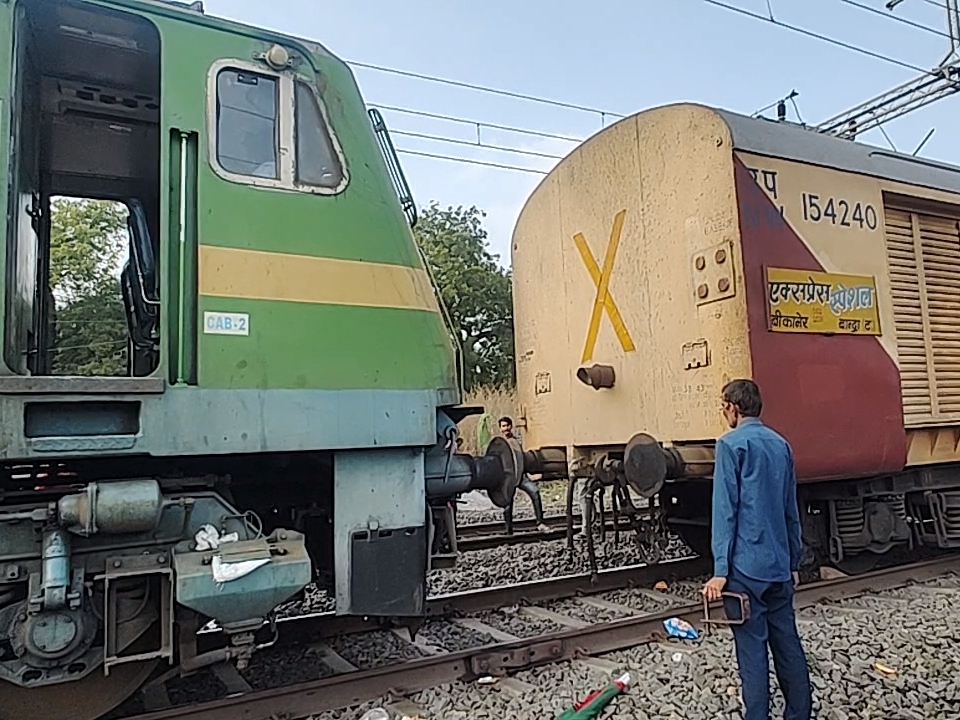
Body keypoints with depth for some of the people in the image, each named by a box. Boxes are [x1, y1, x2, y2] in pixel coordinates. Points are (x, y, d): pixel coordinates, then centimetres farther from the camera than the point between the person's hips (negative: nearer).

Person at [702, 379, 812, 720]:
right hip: (780, 565, 7)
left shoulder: (732, 445, -9)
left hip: (746, 566, -7)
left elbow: (725, 510, -13)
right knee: (787, 642, 15)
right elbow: (791, 511, 16)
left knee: (752, 648, 0)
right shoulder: (781, 445, 11)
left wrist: (720, 570, -12)